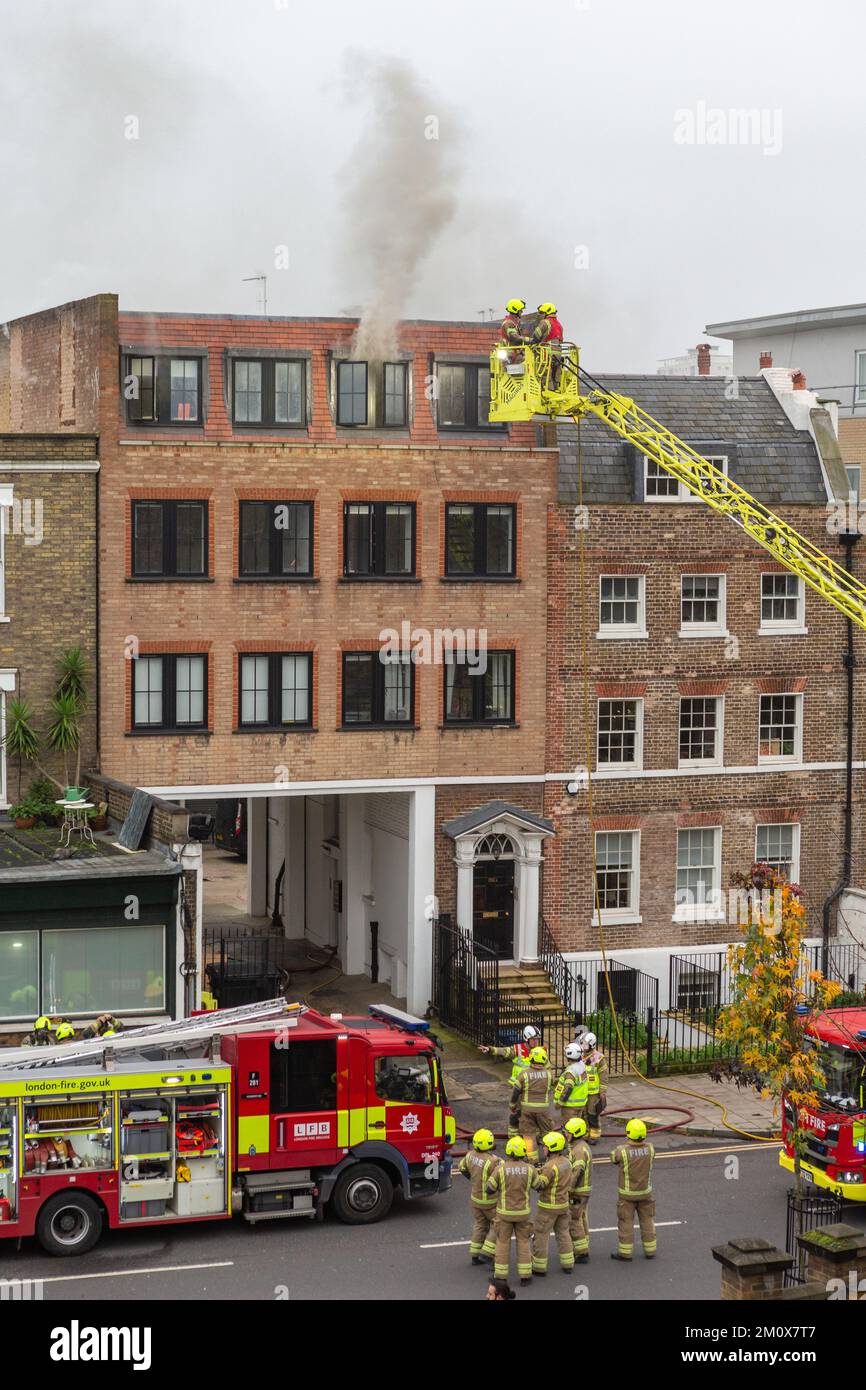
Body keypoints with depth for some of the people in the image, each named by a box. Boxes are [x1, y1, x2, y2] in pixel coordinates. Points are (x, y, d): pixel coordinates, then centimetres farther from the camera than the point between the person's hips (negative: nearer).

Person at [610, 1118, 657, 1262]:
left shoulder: (622, 1150, -26)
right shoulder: (649, 1148, -16)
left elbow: (614, 1158, -2)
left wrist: (625, 1143, 12)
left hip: (627, 1193, -3)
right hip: (645, 1191, 3)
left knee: (626, 1222, 11)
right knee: (647, 1221, 18)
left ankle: (625, 1253, 20)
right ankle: (650, 1250, 26)